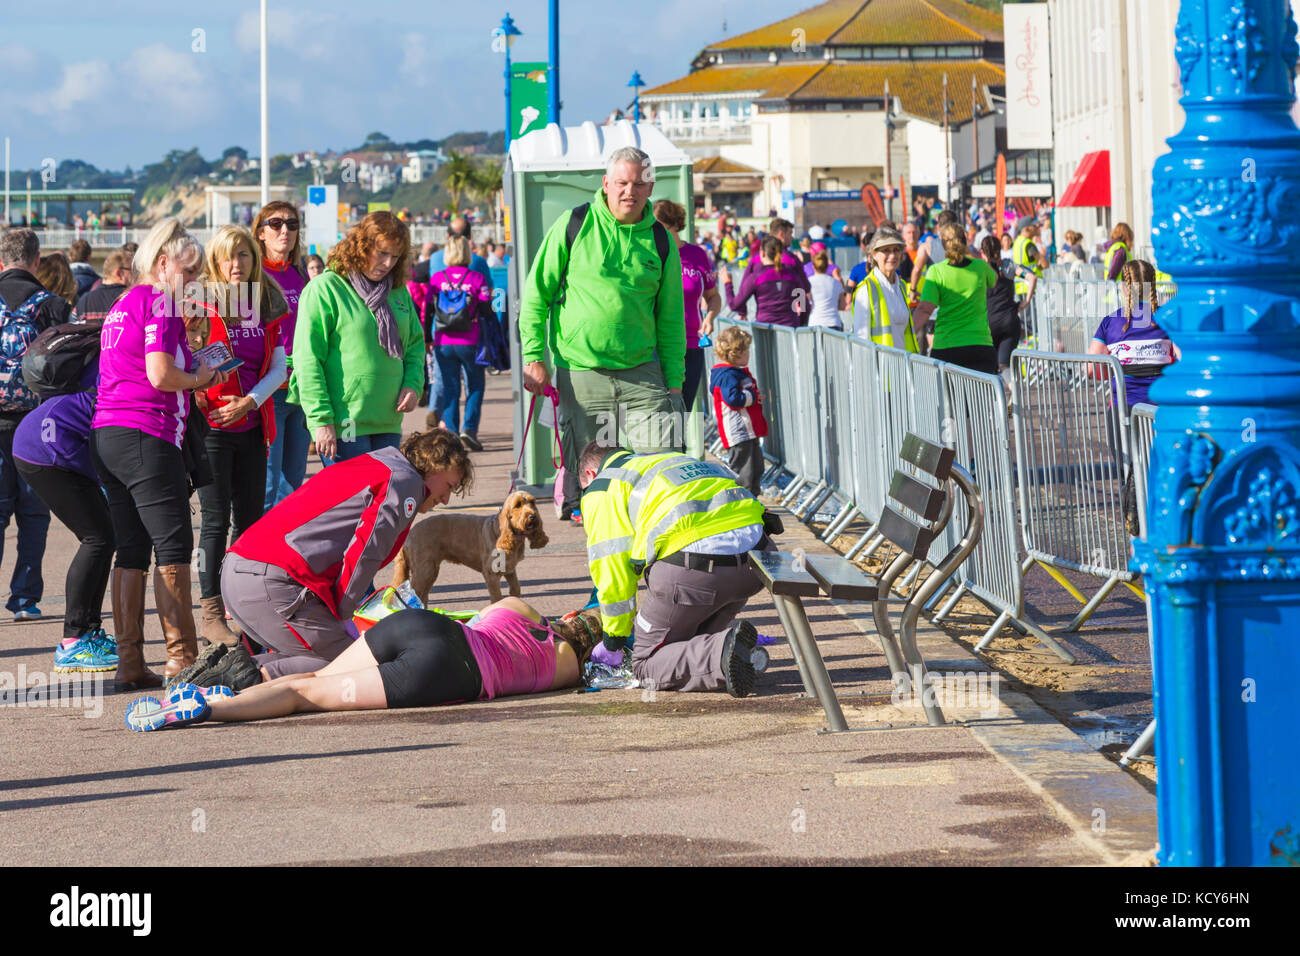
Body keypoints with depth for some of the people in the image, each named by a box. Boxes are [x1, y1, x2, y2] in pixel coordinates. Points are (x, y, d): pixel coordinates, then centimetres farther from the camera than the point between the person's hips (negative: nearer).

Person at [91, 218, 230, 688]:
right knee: (173, 548, -4)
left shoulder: (122, 305, 22)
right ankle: (181, 657, -3)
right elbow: (160, 375, -16)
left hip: (106, 434, 9)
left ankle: (129, 662, 8)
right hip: (146, 436, -9)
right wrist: (198, 379, 2)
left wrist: (194, 373, 18)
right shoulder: (159, 301, -7)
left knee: (131, 551, 10)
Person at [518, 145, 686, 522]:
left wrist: (674, 381, 8)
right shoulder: (573, 225, -1)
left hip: (642, 372, 2)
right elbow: (536, 294, 3)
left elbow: (671, 317, 13)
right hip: (579, 373, -2)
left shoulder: (660, 241, 7)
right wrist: (533, 357, -4)